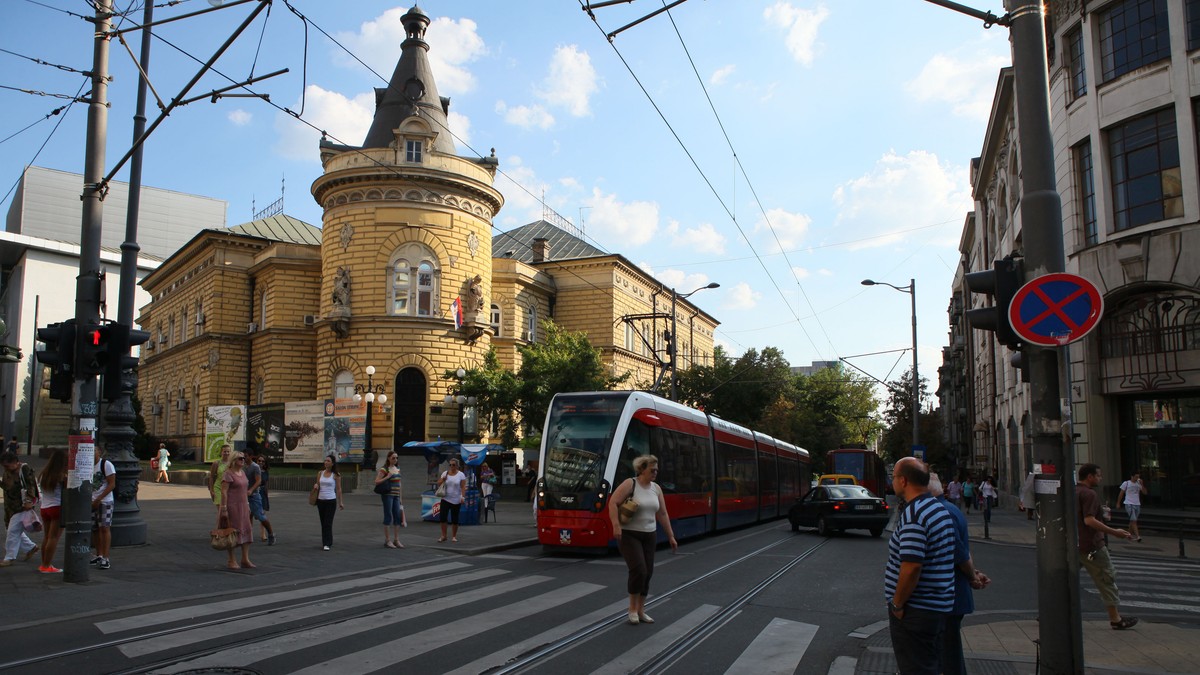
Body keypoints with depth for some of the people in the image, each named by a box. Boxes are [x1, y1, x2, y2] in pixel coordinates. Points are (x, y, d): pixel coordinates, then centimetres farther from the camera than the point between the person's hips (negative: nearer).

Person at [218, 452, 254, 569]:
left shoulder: (242, 472, 13)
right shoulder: (228, 474, -12)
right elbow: (223, 492, -17)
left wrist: (247, 505, 18)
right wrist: (224, 509, -21)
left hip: (242, 506, 8)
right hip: (231, 506, -8)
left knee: (246, 531, 4)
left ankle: (245, 559, 8)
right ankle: (231, 561, 8)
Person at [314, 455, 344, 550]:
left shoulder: (336, 475, -3)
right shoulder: (320, 473, 7)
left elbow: (338, 489, 1)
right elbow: (317, 486, 15)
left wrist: (340, 502, 1)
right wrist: (316, 486, -9)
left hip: (331, 501, -4)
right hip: (320, 500, 4)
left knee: (328, 523, -8)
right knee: (323, 523, 10)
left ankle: (327, 544, -8)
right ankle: (325, 542, 19)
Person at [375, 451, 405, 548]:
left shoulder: (397, 469, 15)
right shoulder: (384, 469, -7)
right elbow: (376, 482, -12)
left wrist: (400, 497, 19)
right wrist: (388, 476, -19)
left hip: (396, 496, 7)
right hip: (387, 495, -7)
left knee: (397, 516, 6)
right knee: (388, 516, -4)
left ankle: (396, 540, 13)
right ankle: (387, 540, 3)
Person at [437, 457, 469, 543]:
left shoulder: (461, 475, -3)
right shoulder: (445, 473, 5)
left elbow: (463, 487, -6)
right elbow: (438, 483, 6)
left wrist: (462, 496, -17)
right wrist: (443, 478, -13)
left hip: (456, 500, -2)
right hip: (445, 499, 2)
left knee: (454, 519, 4)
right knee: (442, 517, -7)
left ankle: (454, 536, 17)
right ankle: (443, 536, 5)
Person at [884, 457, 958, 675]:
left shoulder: (912, 514, -22)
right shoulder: (940, 508, 10)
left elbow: (911, 567, -27)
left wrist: (897, 604, -17)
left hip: (916, 611, -10)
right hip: (939, 606, 10)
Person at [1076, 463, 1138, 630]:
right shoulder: (1089, 494, -15)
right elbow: (1089, 520, -24)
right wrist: (1114, 532, -23)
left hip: (1073, 545, 9)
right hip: (1091, 546, -9)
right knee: (1107, 580, 3)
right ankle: (1115, 619, 8)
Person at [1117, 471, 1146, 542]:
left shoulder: (1139, 483, 9)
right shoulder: (1126, 483, -3)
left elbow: (1144, 492, 1)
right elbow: (1121, 494, 2)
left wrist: (1142, 484, -10)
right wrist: (1118, 503, 2)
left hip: (1137, 504, 5)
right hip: (1129, 504, -5)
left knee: (1132, 521, 11)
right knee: (1134, 520, -14)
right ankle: (1137, 536, -19)